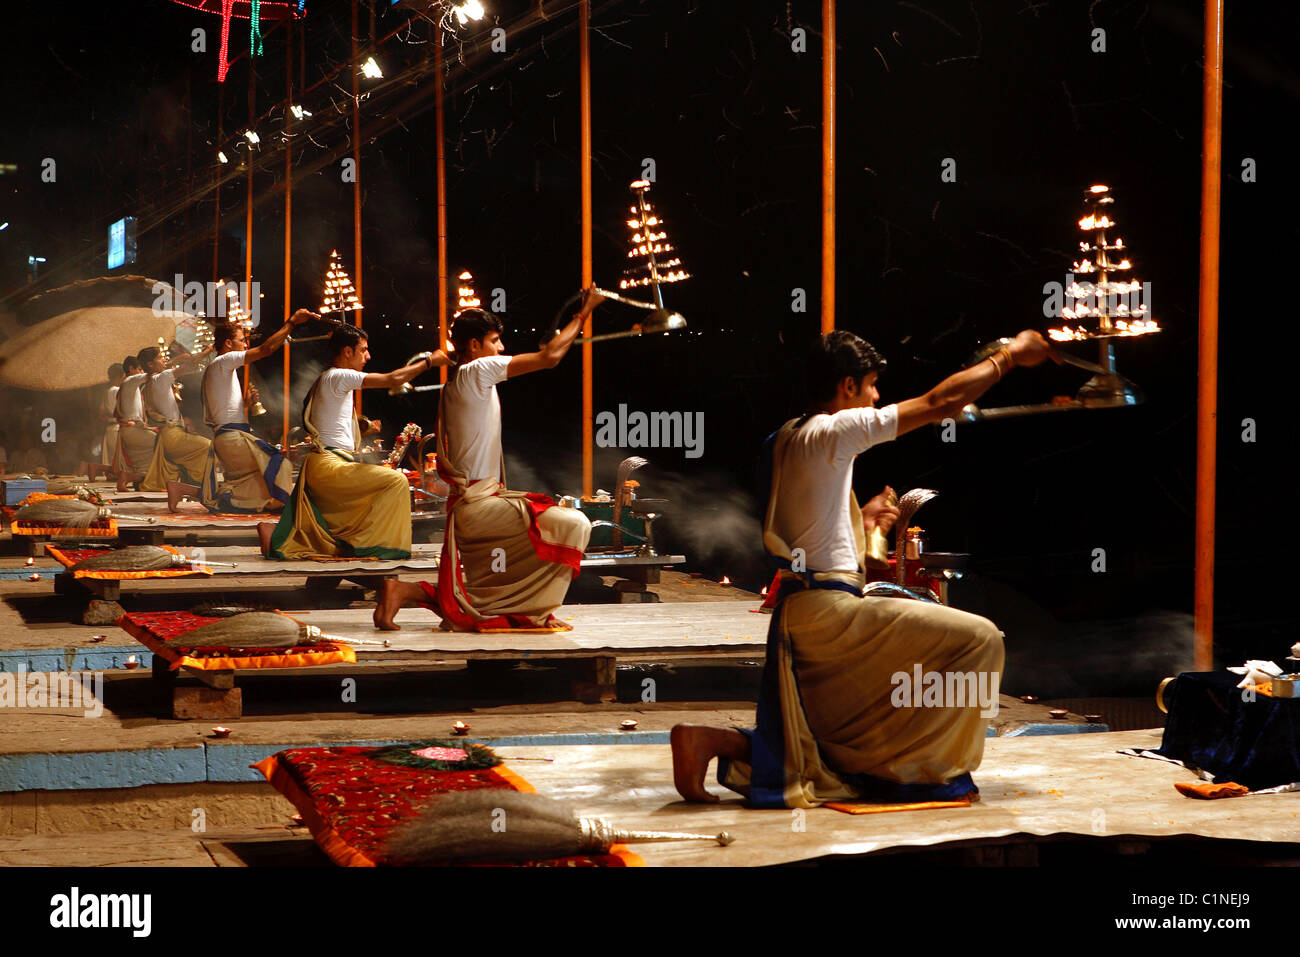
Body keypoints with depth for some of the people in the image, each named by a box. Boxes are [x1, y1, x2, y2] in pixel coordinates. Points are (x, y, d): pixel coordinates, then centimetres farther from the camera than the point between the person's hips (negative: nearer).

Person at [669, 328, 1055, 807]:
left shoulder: (786, 438, 16)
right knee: (978, 640, -8)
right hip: (829, 609, -10)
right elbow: (941, 401, -10)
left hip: (797, 612, 10)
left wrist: (860, 518, 28)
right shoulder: (833, 432, -11)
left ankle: (714, 741, 1)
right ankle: (920, 768, -1)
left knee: (818, 765, 15)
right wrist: (1010, 356, -1)